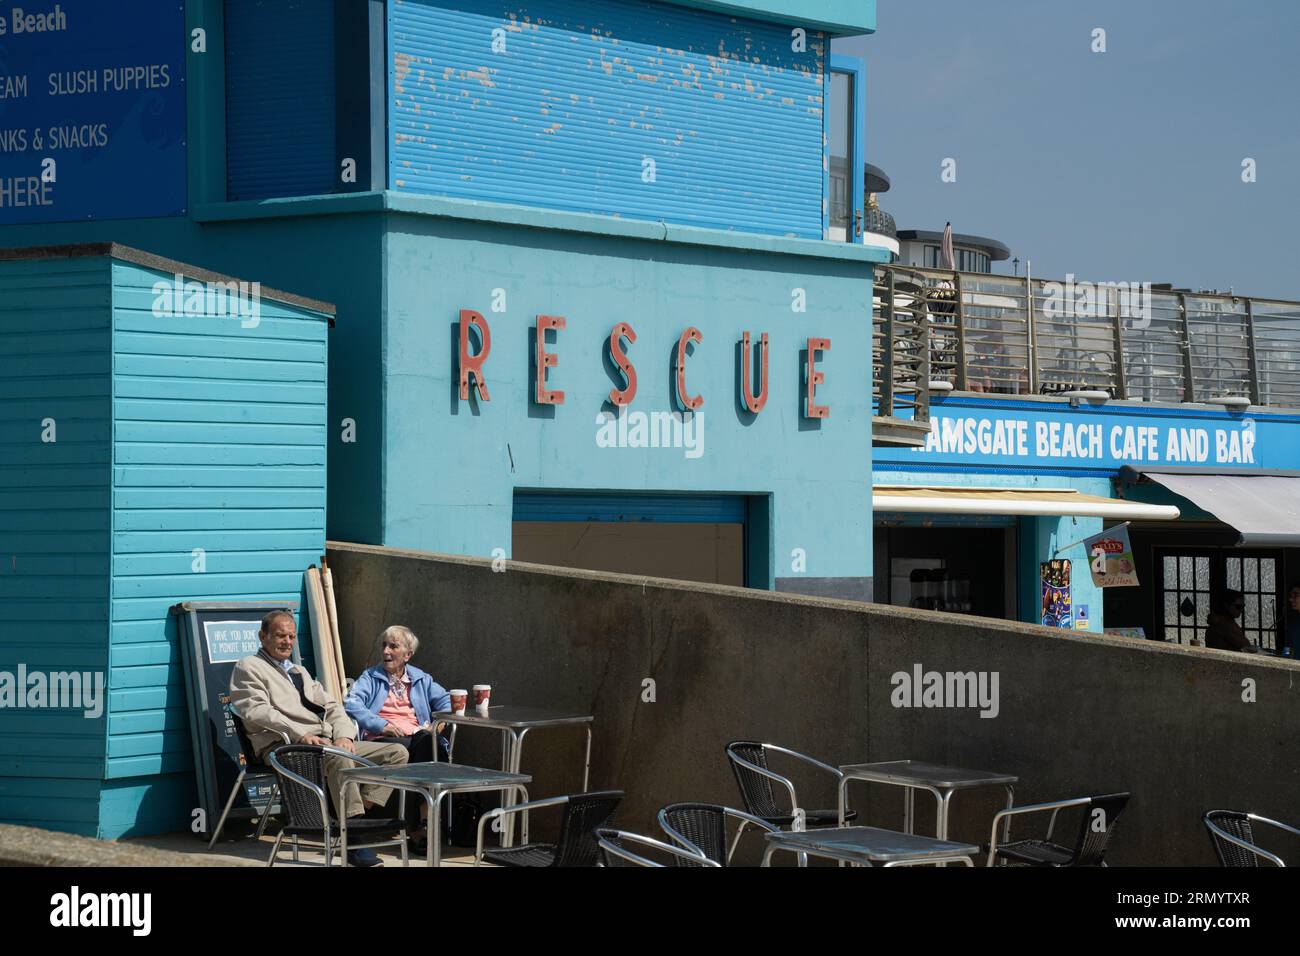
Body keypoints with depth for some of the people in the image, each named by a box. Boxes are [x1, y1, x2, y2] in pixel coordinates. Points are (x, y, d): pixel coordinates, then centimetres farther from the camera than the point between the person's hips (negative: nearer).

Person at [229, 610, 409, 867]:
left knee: (397, 752, -6)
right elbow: (257, 711, -11)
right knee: (338, 756, -39)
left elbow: (332, 707, 20)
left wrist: (343, 735, -3)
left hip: (329, 742, 8)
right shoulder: (248, 668, 6)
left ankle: (365, 806, -20)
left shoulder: (299, 672, 30)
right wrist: (301, 734, -23)